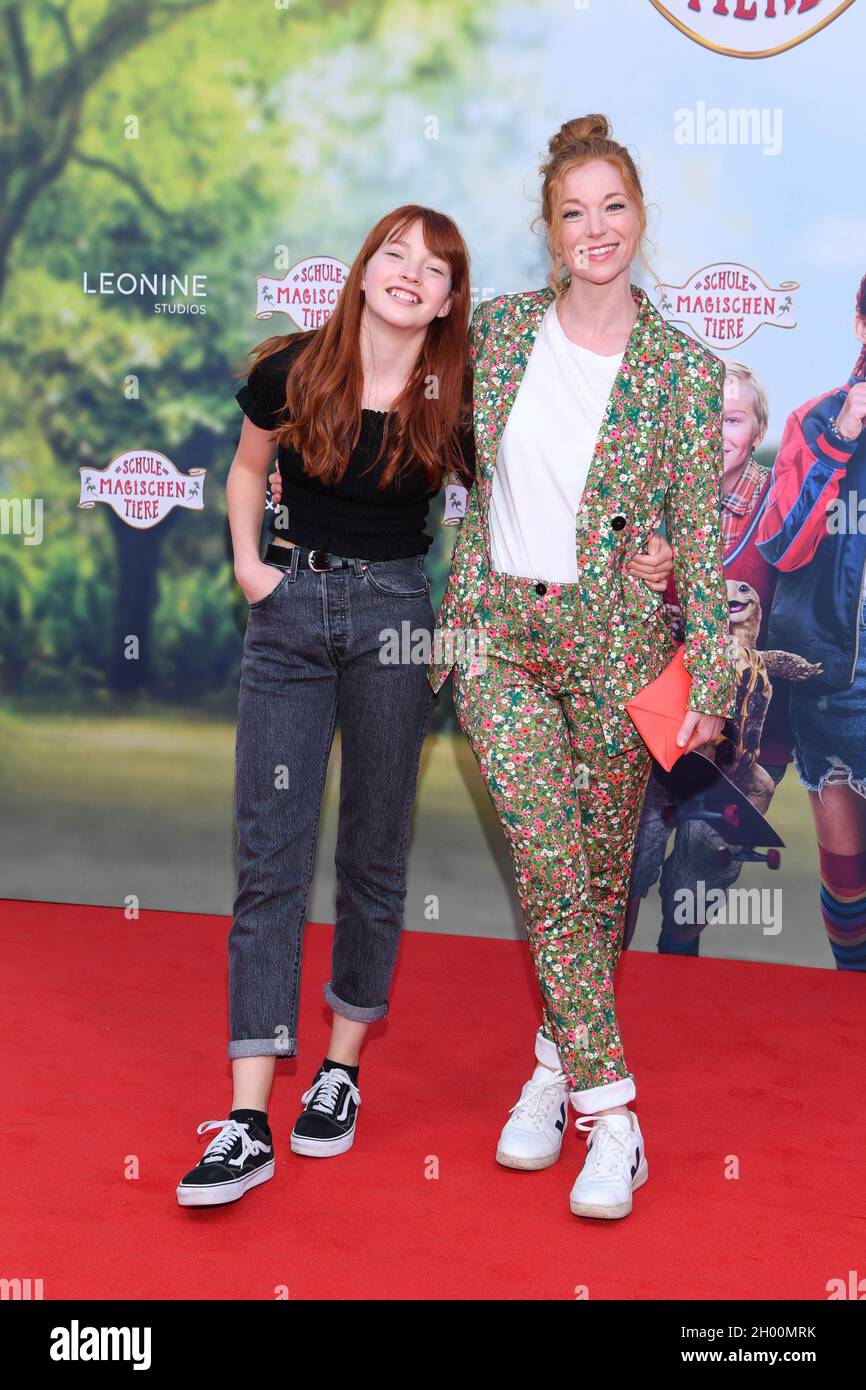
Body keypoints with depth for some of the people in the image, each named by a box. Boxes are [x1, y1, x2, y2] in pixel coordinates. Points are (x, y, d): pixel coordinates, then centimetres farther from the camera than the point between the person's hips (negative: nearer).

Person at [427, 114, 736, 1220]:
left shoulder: (683, 370, -4)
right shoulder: (500, 330, 3)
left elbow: (701, 533, -3)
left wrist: (710, 674, -6)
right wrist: (459, 608, 11)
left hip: (617, 640, -1)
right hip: (501, 632, 1)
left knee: (599, 868, 8)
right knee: (546, 860, -8)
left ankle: (557, 1059, 28)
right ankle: (608, 1114, -2)